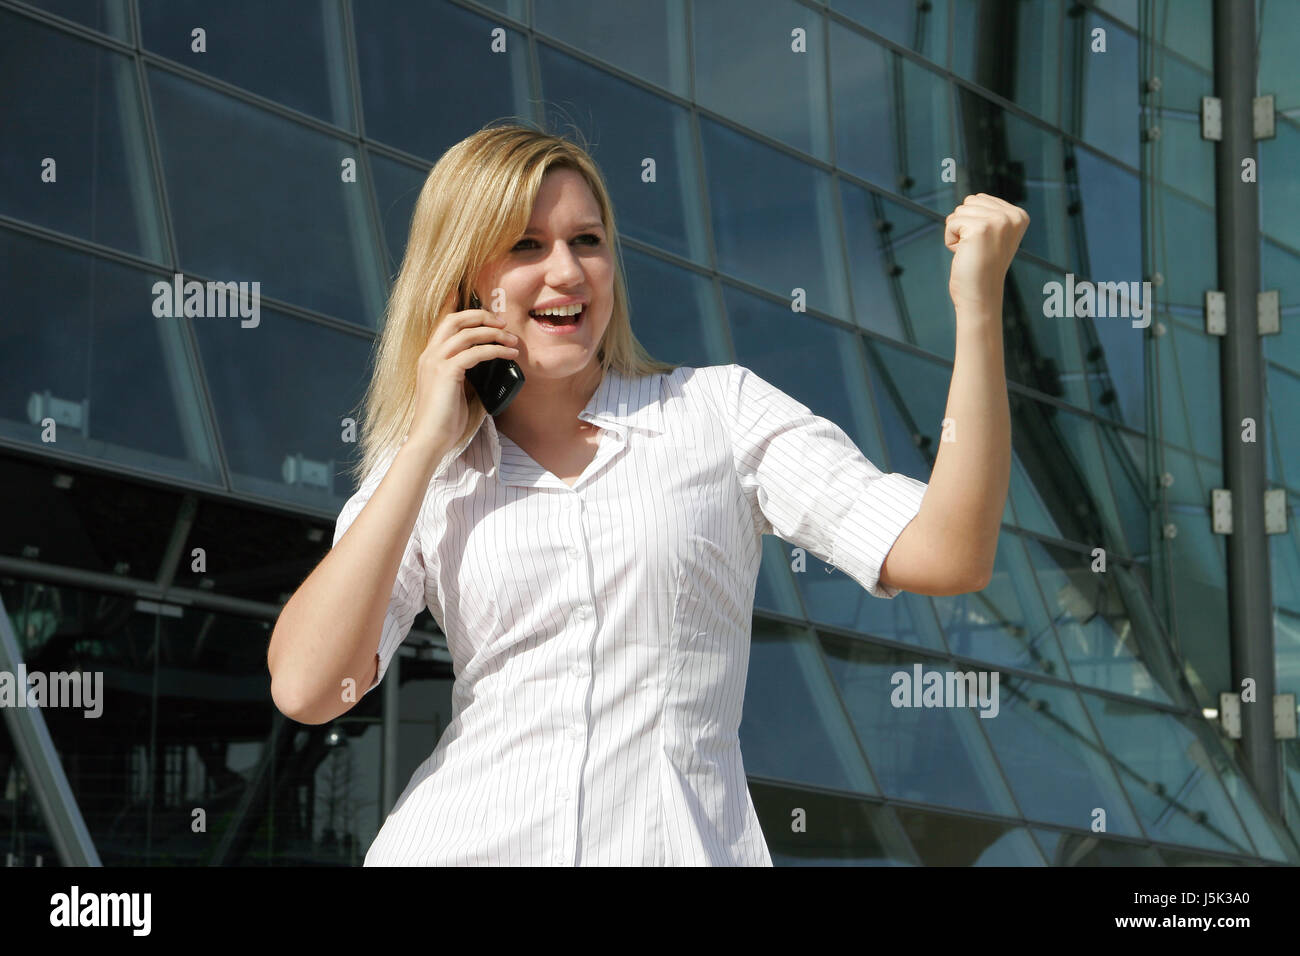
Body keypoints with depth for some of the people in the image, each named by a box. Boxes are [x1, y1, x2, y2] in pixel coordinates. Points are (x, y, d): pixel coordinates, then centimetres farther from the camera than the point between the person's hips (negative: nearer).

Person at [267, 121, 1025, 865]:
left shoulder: (721, 410, 5)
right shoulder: (418, 478, 10)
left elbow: (946, 557, -5)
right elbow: (304, 688, -5)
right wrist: (428, 441, -3)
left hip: (683, 841, 0)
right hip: (462, 844, 0)